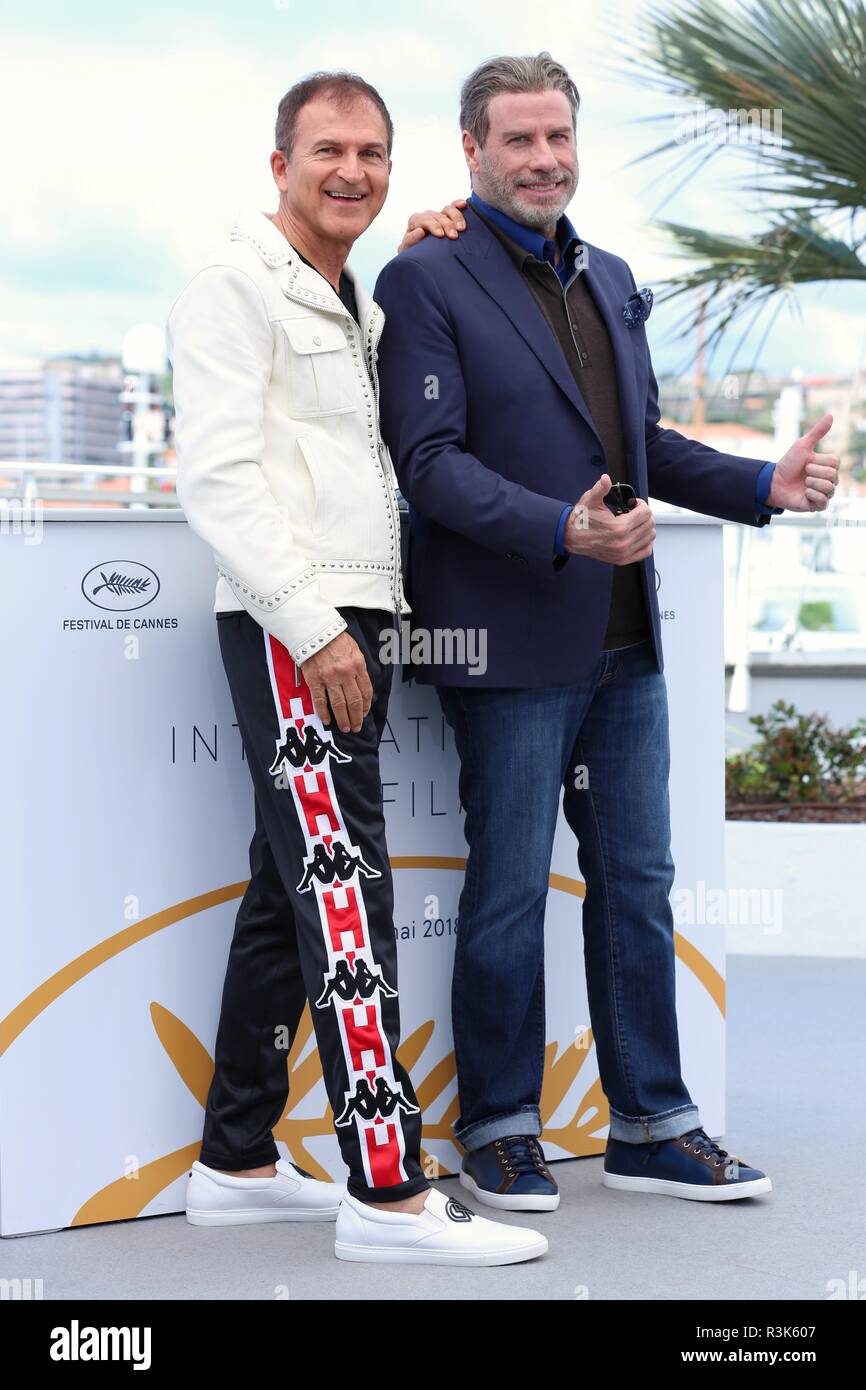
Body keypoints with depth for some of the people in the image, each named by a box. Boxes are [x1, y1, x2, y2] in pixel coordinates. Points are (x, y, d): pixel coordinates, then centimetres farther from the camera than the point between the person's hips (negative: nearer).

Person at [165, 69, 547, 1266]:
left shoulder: (361, 303, 21)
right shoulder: (237, 289, -6)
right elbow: (217, 474, -14)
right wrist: (313, 626, -20)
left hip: (350, 620, 9)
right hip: (286, 625, -9)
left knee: (292, 888, 11)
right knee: (344, 886, -12)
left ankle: (237, 1163, 19)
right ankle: (389, 1190, -12)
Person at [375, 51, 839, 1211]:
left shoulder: (610, 278, 16)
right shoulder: (427, 279, -7)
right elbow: (430, 461, -15)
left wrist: (764, 486, 6)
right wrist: (564, 530, -26)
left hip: (622, 640, 7)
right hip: (513, 643, -7)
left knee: (637, 885, 11)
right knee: (509, 892, 4)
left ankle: (651, 1126, 22)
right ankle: (500, 1130, 18)